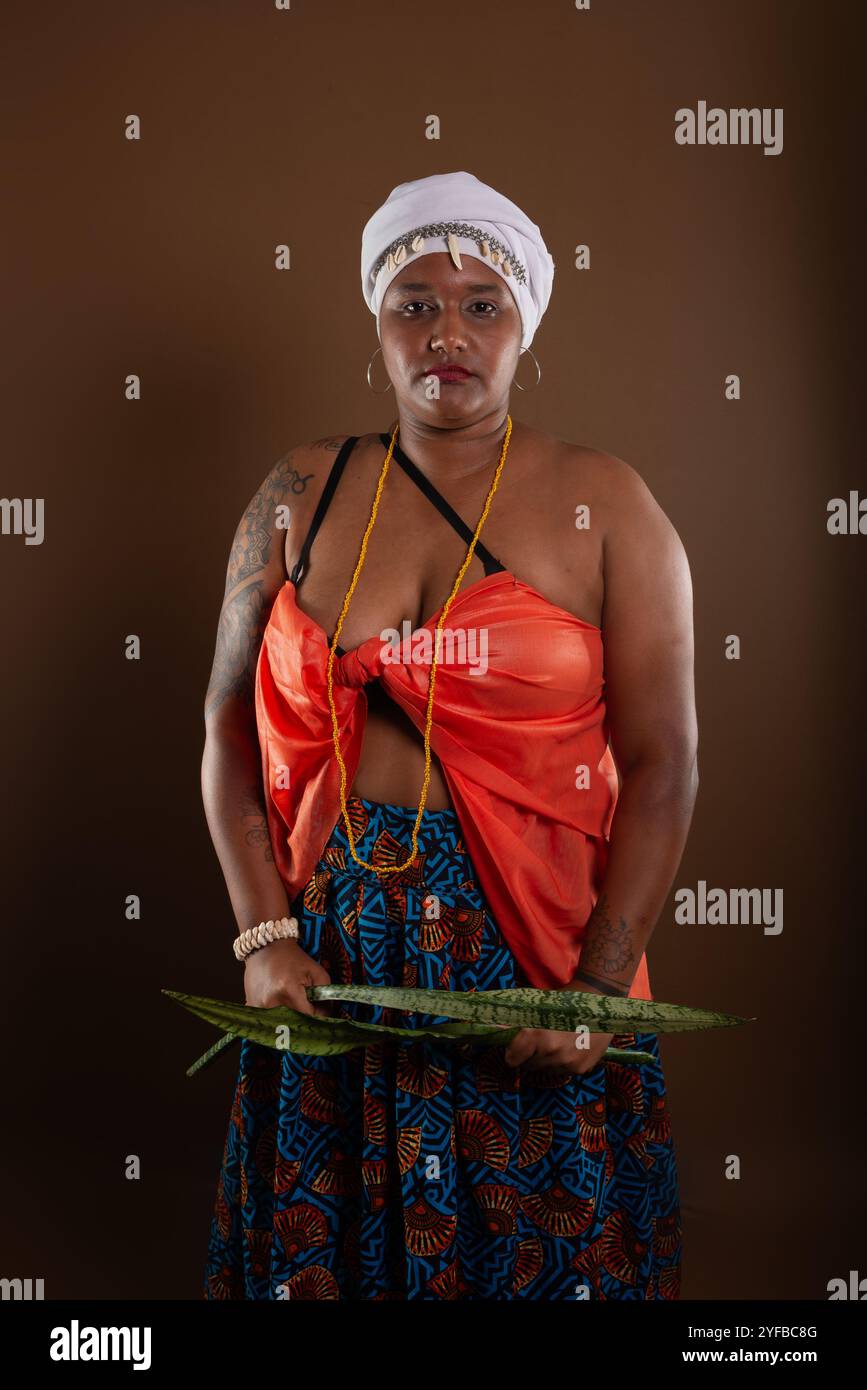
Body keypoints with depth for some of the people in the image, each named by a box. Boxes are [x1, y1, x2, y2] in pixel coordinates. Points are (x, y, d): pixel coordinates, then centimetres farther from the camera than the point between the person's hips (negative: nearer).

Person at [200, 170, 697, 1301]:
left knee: (536, 1247, 10)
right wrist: (265, 937, -6)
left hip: (531, 941, -2)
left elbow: (661, 763, -7)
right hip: (333, 948, 2)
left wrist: (599, 989, -15)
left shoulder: (603, 506, -2)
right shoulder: (301, 498, 5)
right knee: (328, 1245, 14)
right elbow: (232, 725, 4)